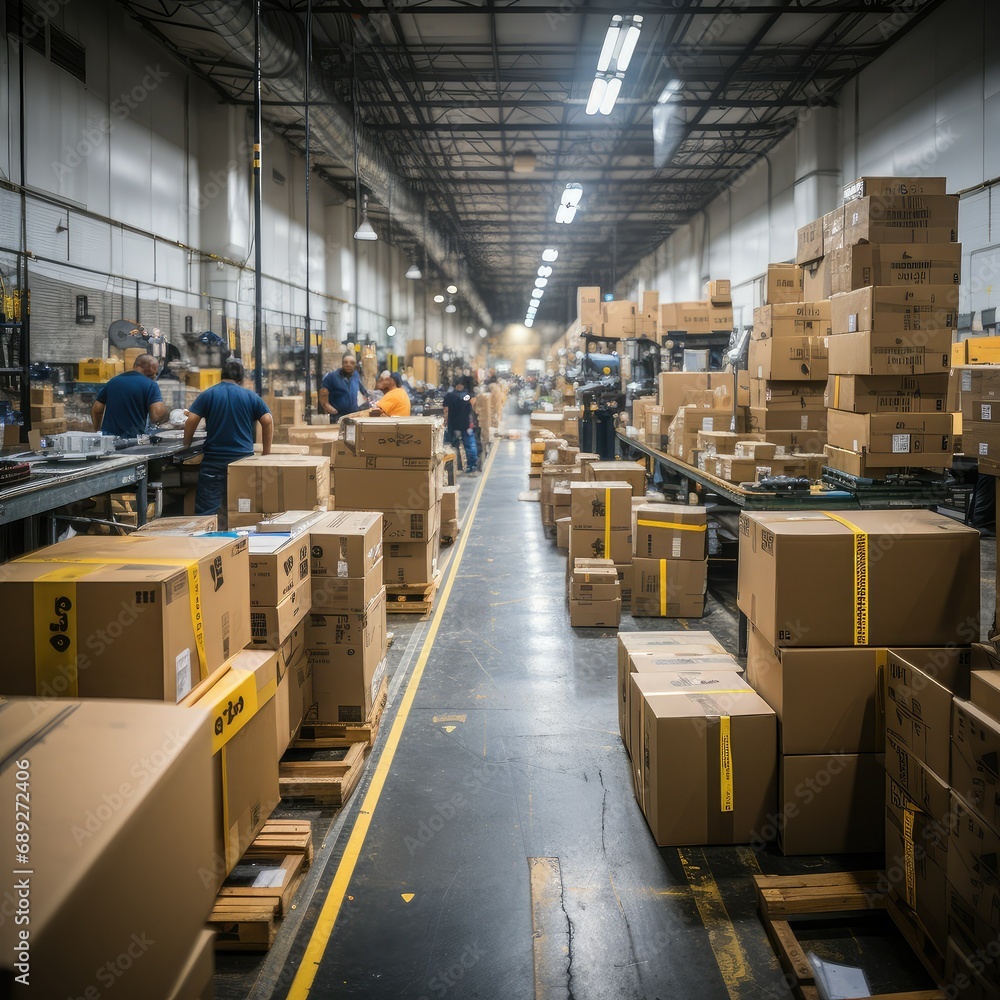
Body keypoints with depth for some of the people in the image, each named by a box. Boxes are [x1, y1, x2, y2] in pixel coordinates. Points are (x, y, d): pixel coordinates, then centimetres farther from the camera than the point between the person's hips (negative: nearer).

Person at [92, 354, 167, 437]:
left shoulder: (113, 381, 12)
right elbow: (157, 416, -19)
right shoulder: (150, 385, -6)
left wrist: (96, 431, 29)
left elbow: (96, 410, 14)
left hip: (107, 437, 5)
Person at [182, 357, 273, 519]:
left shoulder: (208, 395, 1)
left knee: (206, 511, -3)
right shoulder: (251, 396, 5)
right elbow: (268, 421, 0)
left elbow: (191, 420, -6)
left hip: (213, 460, -2)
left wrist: (186, 446, 8)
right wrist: (266, 453, 8)